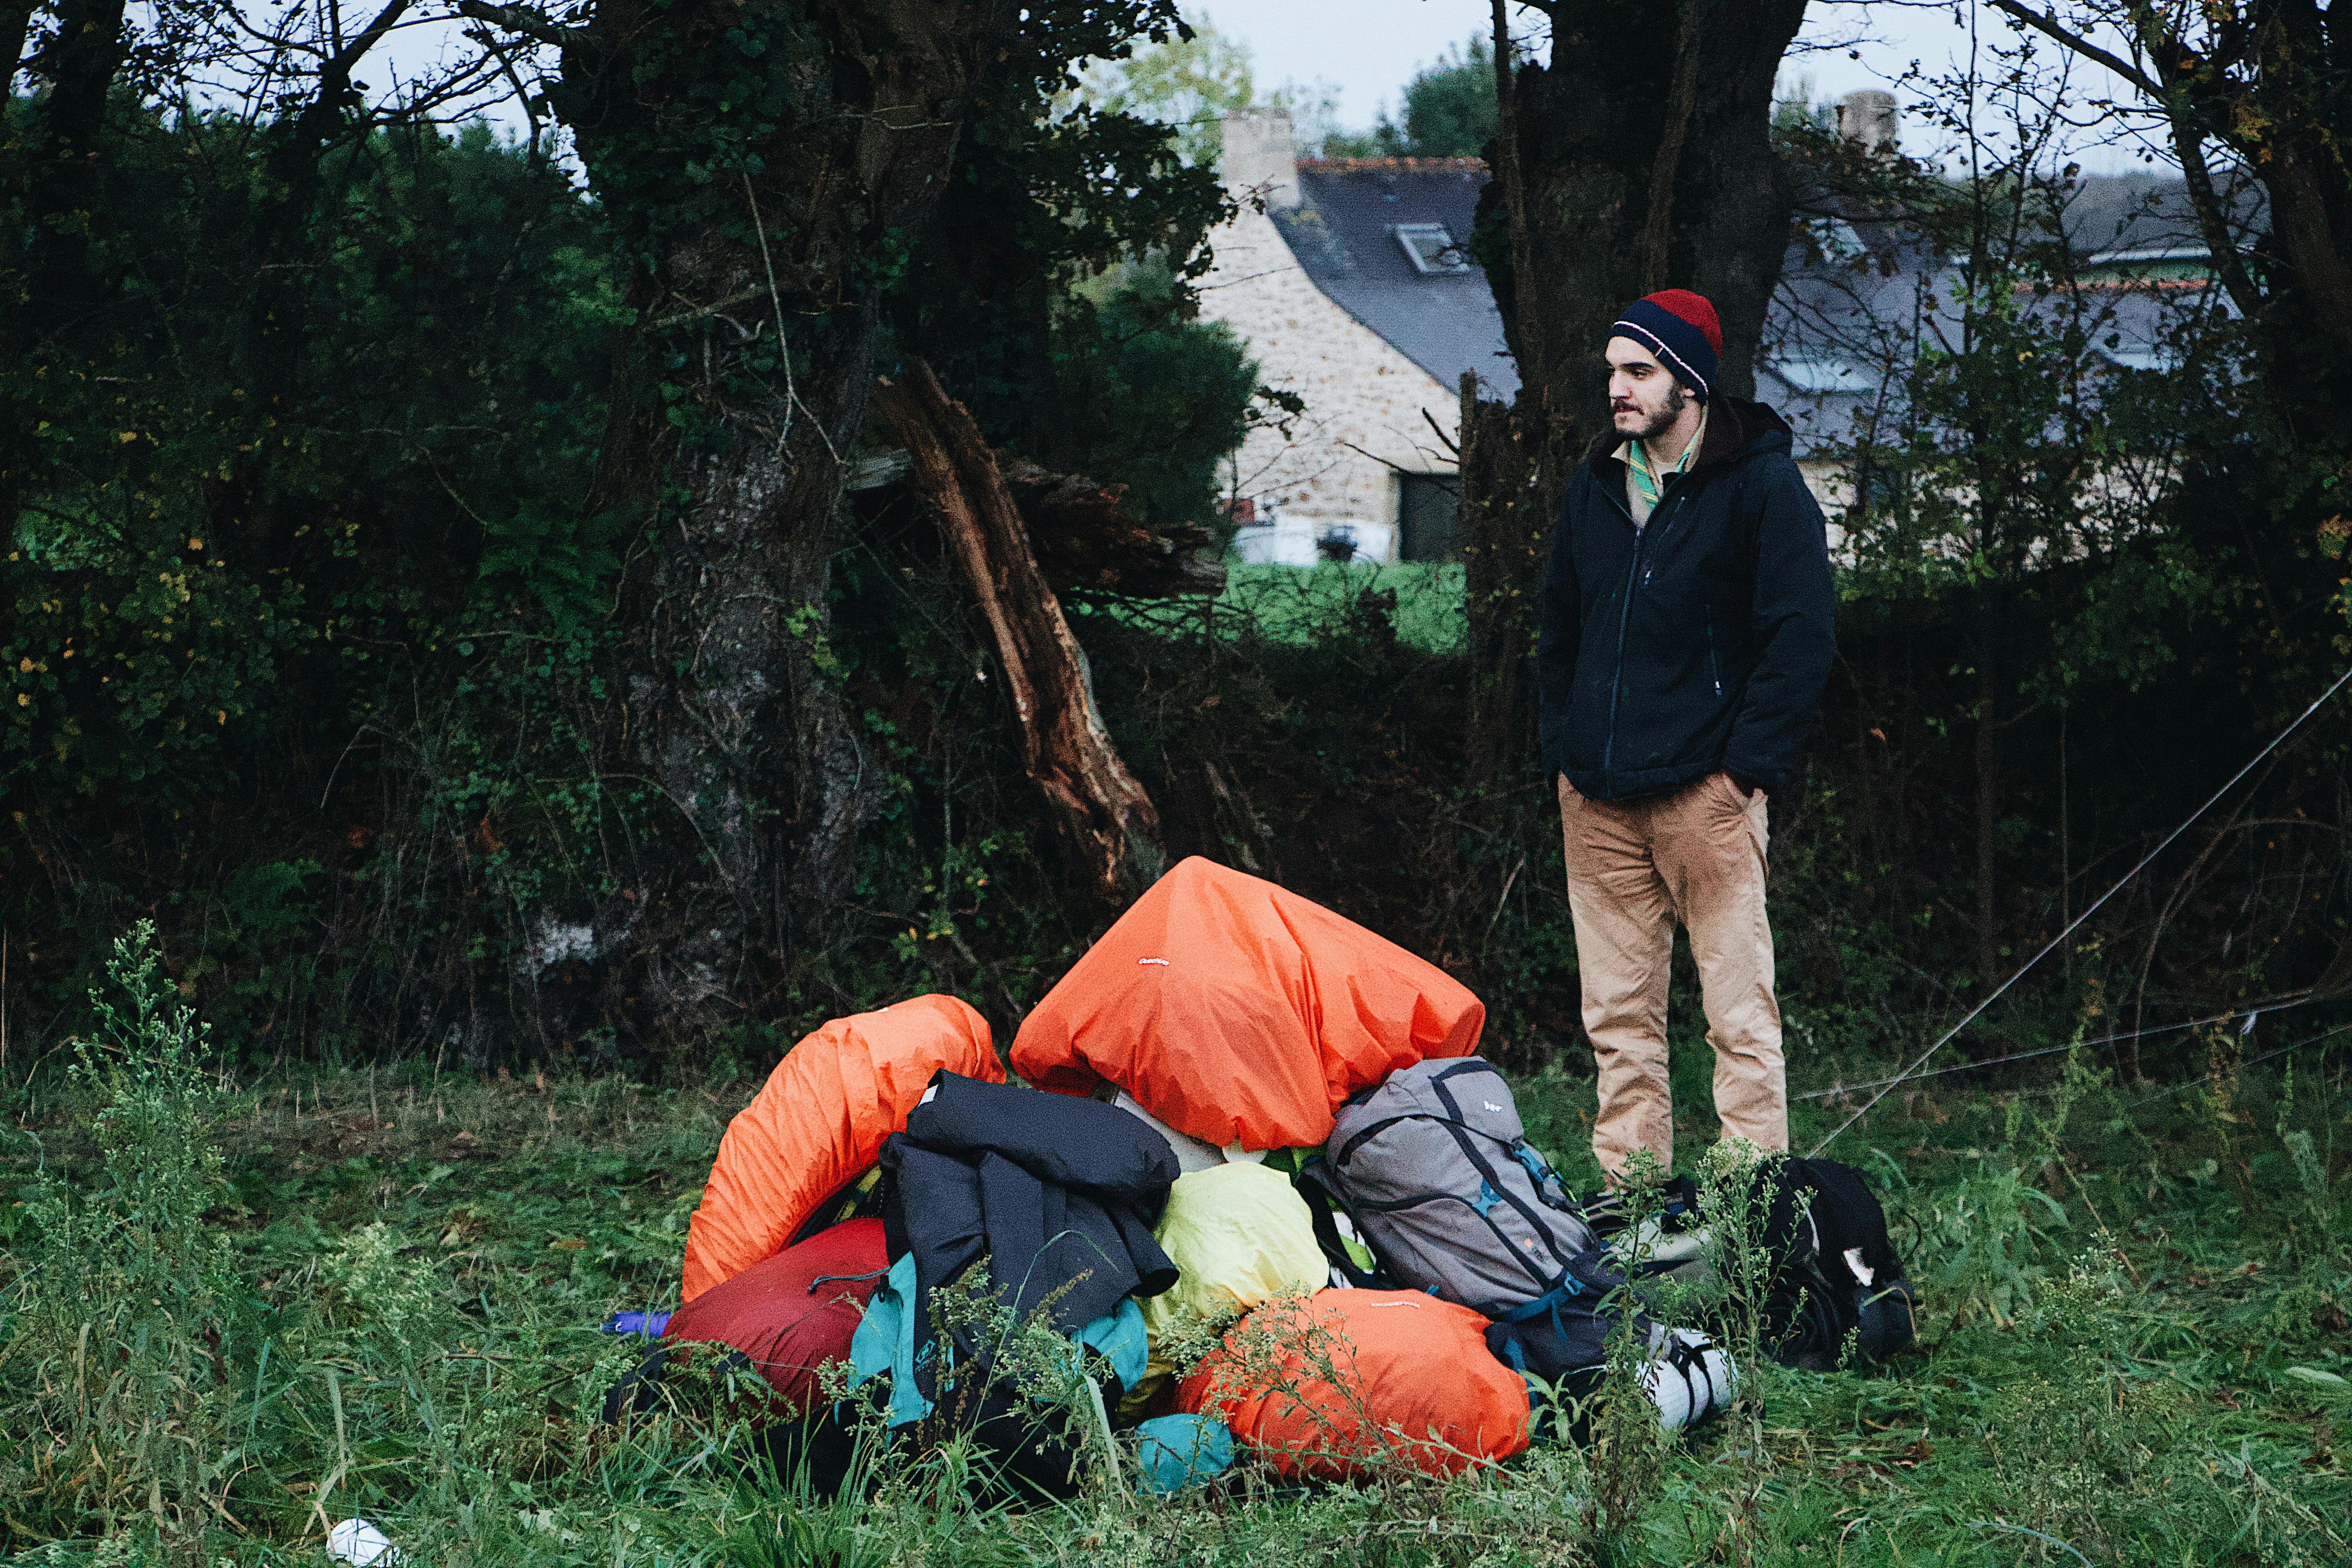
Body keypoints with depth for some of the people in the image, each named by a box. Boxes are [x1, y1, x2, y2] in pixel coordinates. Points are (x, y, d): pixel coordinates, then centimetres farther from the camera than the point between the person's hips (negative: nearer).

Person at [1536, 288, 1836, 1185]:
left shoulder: (1761, 484, -5)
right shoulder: (1597, 486, 15)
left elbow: (1802, 635, -9)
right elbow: (1559, 629, 22)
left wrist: (1748, 765, -12)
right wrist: (1563, 752, 12)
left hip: (1704, 795, -6)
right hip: (1597, 803, 6)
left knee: (1739, 1015, -5)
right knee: (1619, 1016, 7)